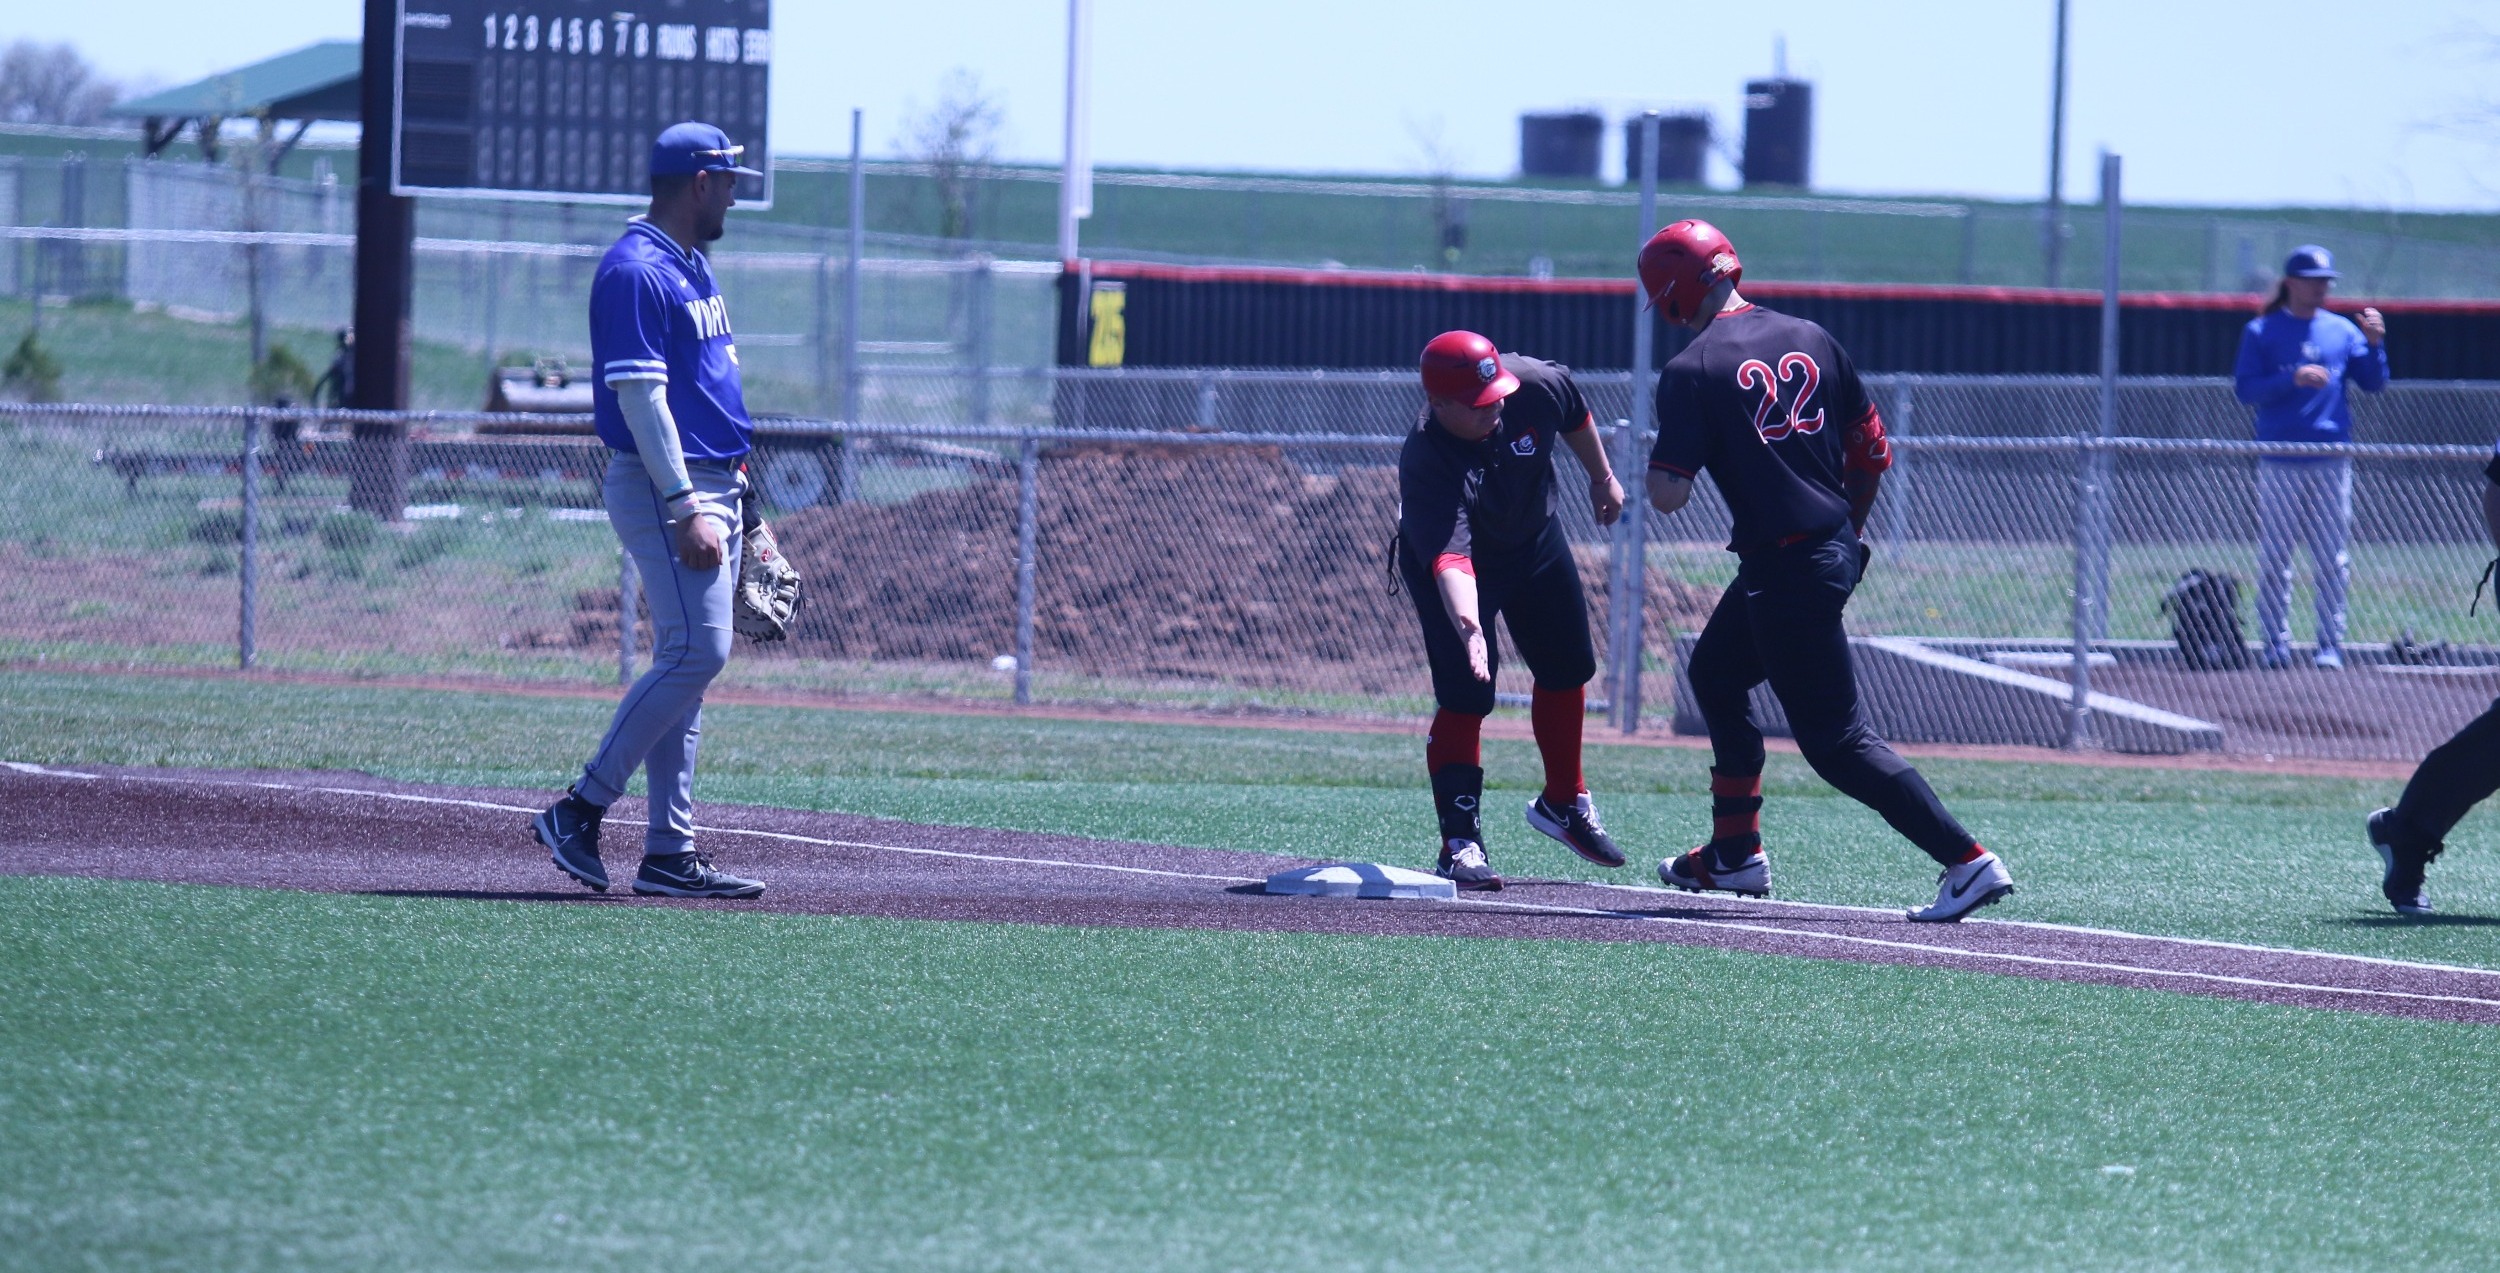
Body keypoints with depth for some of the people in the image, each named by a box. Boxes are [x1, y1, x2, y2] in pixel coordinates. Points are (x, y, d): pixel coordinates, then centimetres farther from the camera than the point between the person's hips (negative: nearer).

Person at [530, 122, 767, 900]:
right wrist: (684, 506, -26)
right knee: (696, 652, -16)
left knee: (686, 662, 7)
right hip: (662, 486, -10)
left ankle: (670, 854, 8)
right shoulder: (637, 271, -14)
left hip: (712, 484, 10)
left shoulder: (691, 267, 18)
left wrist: (730, 499, 20)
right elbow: (639, 393, -20)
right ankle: (580, 811, -12)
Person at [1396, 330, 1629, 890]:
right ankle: (1460, 844, -10)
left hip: (1534, 538, 6)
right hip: (1459, 565, -6)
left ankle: (1564, 802, 38)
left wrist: (1602, 477, 10)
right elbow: (1450, 560, -54)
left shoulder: (1536, 386, -30)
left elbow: (1575, 414, -4)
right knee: (1466, 695, -17)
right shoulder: (1426, 461, -42)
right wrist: (1468, 627, -71)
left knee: (1567, 669, 17)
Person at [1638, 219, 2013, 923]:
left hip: (1784, 567, -8)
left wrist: (1659, 464, 6)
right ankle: (1736, 855, 33)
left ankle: (1970, 862, -12)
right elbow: (1872, 449, 11)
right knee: (1716, 672, 28)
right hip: (1836, 547, 8)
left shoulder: (1691, 371, -12)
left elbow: (1668, 494, -16)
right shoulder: (1809, 339, 7)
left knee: (1836, 740, -3)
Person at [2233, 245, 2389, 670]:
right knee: (2274, 556, -1)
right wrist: (2293, 380, -18)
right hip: (2279, 464, -2)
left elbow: (2373, 383, 10)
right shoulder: (2262, 332, 3)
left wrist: (2374, 344, -7)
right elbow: (2246, 388, -5)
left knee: (2331, 559, 0)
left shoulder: (2342, 331, 11)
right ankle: (2275, 644, 4)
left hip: (2331, 460, 2)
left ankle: (2330, 645, 3)